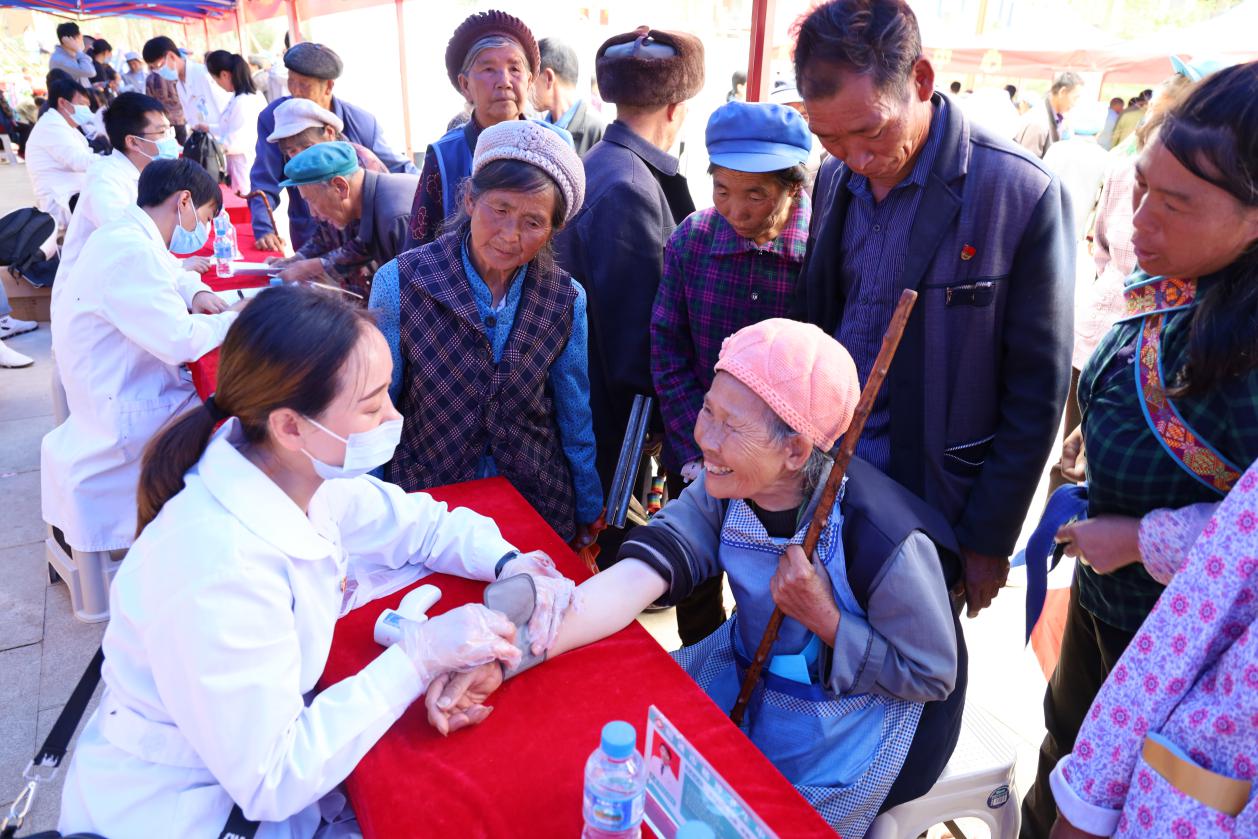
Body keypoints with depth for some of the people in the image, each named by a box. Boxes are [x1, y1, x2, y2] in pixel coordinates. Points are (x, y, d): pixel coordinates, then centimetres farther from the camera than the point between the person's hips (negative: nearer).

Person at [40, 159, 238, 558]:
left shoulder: (124, 235, 8)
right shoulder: (130, 252, -24)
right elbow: (182, 341, -28)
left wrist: (194, 295, 6)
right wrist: (234, 319, -11)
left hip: (117, 399, 10)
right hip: (125, 420, -10)